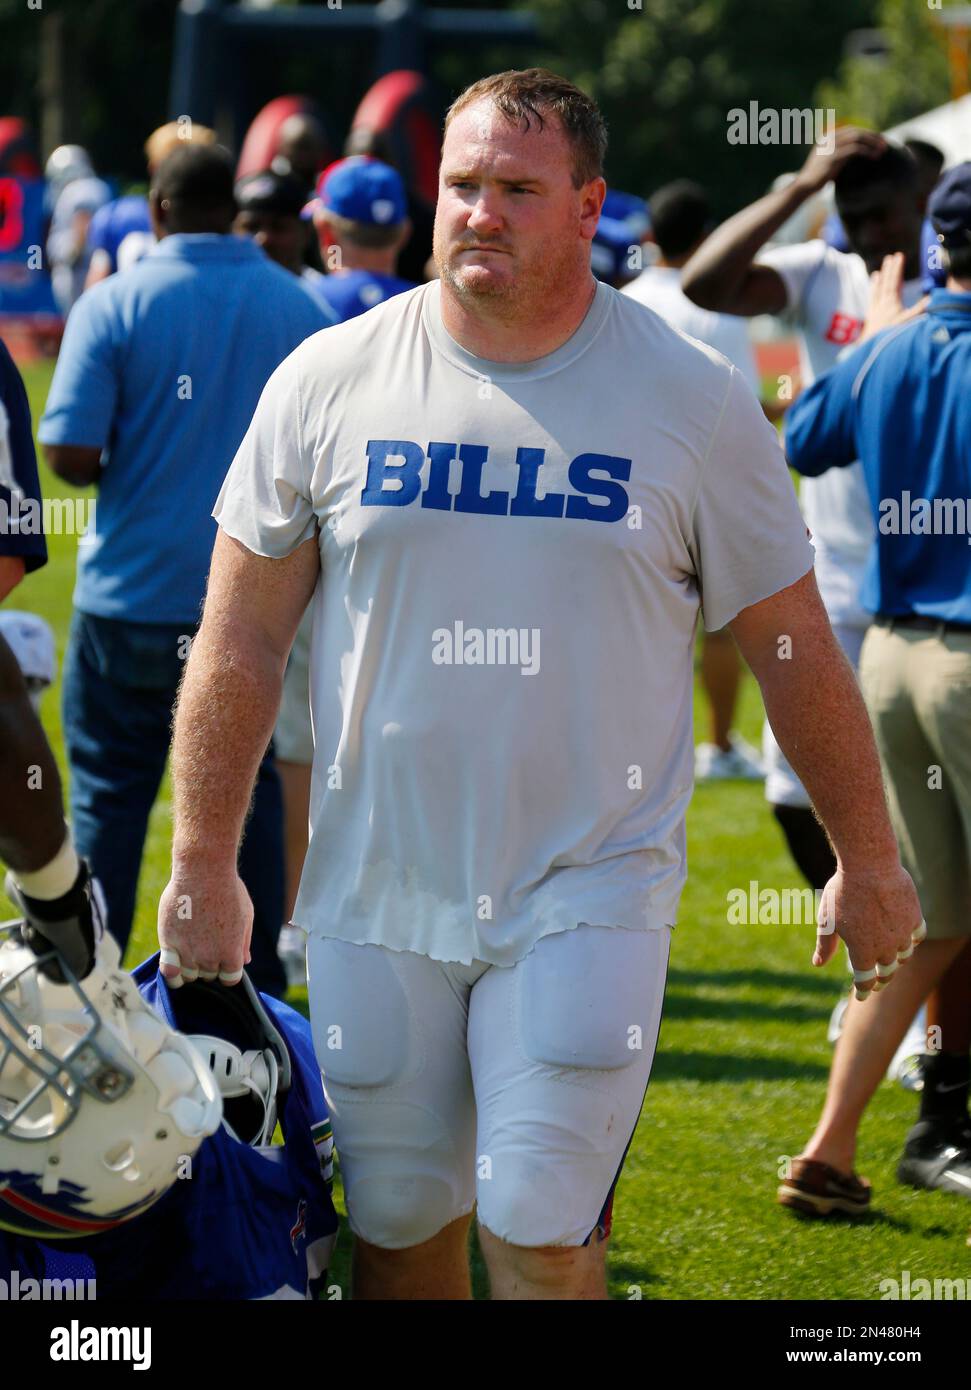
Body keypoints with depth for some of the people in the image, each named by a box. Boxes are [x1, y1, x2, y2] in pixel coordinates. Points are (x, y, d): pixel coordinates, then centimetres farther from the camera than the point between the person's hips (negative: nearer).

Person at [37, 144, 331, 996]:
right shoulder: (298, 307, -1)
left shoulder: (116, 304, -10)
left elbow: (70, 455, -14)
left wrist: (126, 471, 7)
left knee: (109, 797, 7)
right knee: (246, 794, 11)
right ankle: (254, 983, 14)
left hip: (134, 599, -2)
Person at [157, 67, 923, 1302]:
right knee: (399, 1229, 7)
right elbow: (242, 642, 5)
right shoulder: (329, 384, 0)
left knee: (540, 1234, -10)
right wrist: (201, 866, 3)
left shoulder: (695, 403, -2)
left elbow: (792, 649, 6)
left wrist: (868, 858, 12)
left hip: (588, 897, -2)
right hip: (378, 893, 2)